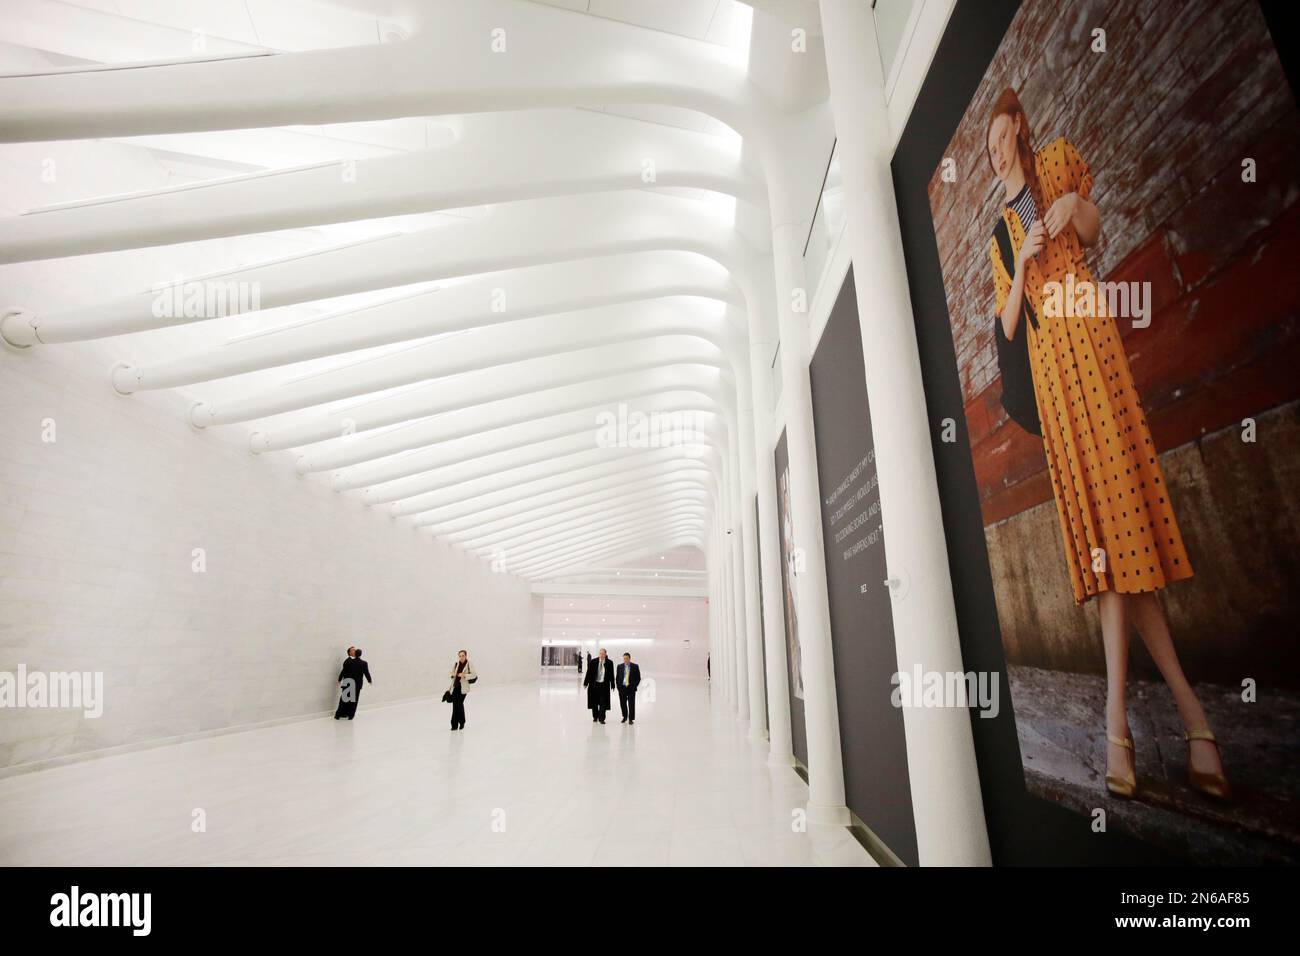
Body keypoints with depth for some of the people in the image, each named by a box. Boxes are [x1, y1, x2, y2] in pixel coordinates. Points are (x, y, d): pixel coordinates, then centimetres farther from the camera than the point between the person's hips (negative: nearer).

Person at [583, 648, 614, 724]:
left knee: (603, 702, -3)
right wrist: (585, 683, -1)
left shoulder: (609, 663, -2)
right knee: (594, 702, 11)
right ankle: (595, 716, 28)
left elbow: (611, 674, 2)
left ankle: (601, 718, 5)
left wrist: (612, 685, 2)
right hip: (594, 684, 2)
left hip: (604, 685, -1)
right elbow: (589, 673, 2)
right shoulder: (593, 662, -1)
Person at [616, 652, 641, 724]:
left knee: (631, 704, -2)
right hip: (622, 688, 2)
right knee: (623, 703, 6)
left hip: (631, 688, -2)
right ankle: (625, 717, 25)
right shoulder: (620, 666, 6)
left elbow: (638, 678, 2)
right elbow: (617, 677, 12)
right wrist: (618, 686, 2)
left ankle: (631, 719, 7)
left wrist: (634, 686, -6)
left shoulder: (635, 666, 0)